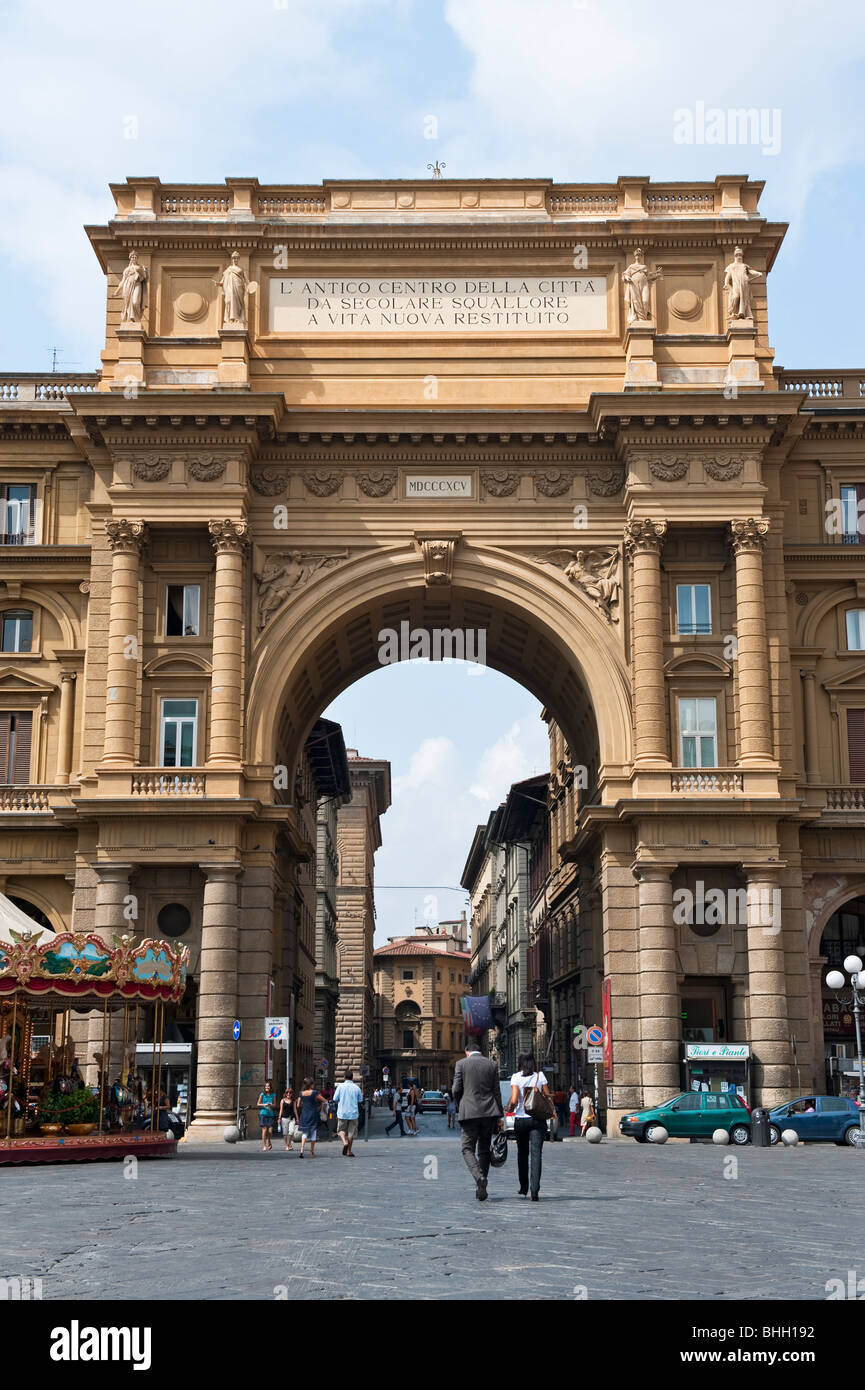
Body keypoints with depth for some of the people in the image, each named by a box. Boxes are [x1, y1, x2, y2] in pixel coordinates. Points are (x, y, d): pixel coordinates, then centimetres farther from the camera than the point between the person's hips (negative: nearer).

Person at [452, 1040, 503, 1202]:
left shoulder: (461, 1064, 1)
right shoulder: (492, 1065, 9)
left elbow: (456, 1090, -2)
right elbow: (497, 1092, 7)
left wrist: (460, 1104, 18)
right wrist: (500, 1116, 9)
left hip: (469, 1112, -3)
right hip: (489, 1112, 3)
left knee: (467, 1148, 2)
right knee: (484, 1149, 12)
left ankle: (479, 1177, -23)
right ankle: (481, 1189, 12)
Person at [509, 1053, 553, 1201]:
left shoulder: (516, 1077, -2)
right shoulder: (540, 1076, 2)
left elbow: (514, 1100, -11)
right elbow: (548, 1097, 2)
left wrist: (510, 1109, 9)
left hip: (520, 1119, 0)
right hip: (538, 1120, 0)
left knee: (522, 1153, 17)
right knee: (536, 1153, -5)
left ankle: (524, 1188, 27)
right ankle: (534, 1190, -17)